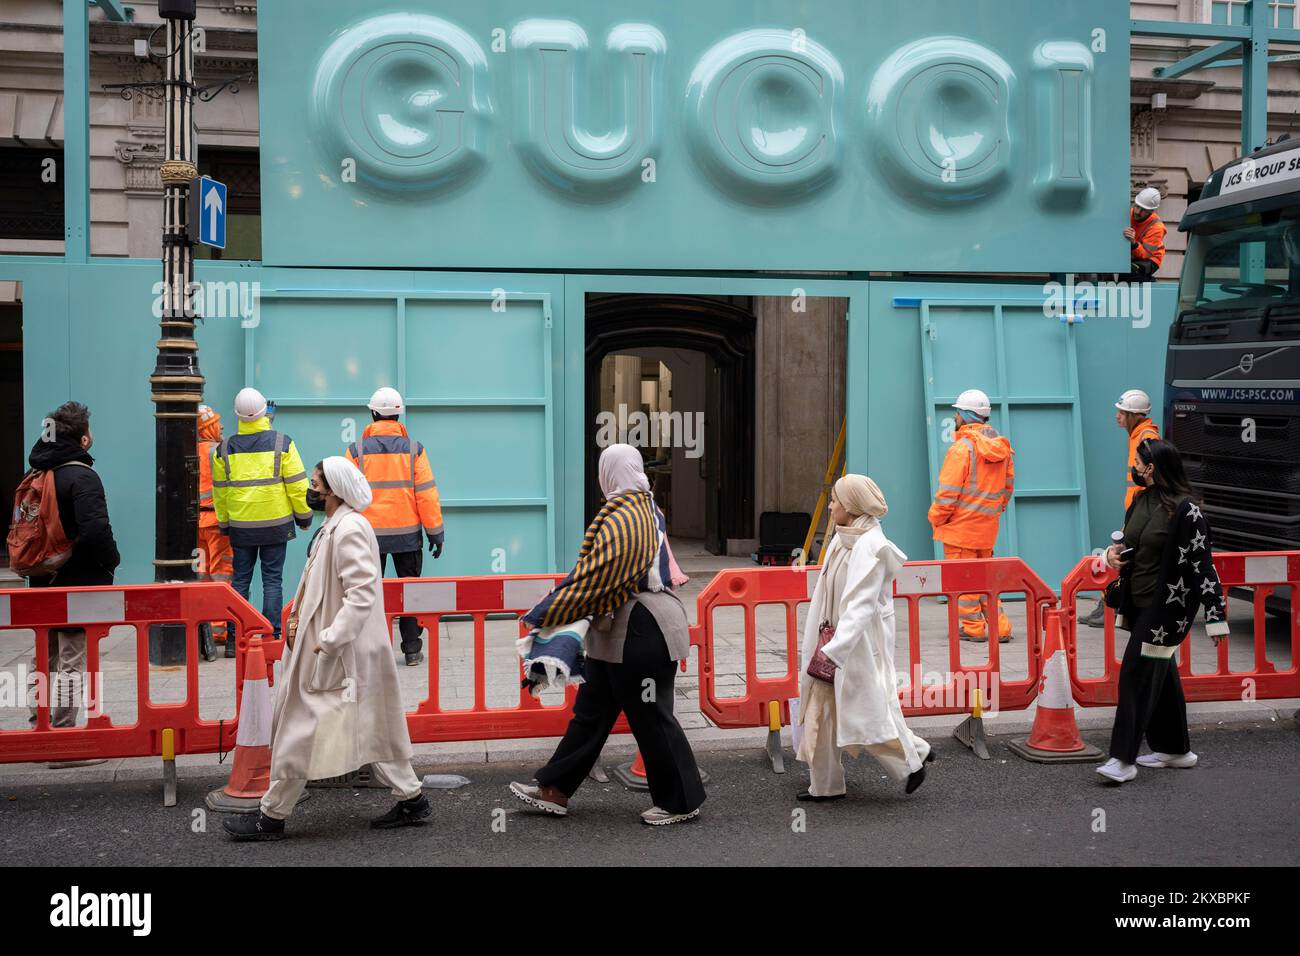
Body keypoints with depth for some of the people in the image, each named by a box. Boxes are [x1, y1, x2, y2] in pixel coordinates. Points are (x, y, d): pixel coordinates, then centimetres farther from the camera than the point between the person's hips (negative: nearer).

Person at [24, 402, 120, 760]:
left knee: (43, 658, 19)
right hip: (79, 585, -8)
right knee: (71, 663, -3)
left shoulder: (38, 474, 9)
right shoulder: (82, 476, -18)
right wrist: (112, 561, -12)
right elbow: (96, 529, -28)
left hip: (44, 583, 8)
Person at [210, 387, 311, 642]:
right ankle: (271, 636, 1)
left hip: (240, 525, 2)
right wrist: (304, 516, 7)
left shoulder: (224, 449, 2)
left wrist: (224, 524, 20)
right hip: (276, 524, -2)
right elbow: (297, 485, -4)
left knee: (240, 580, 9)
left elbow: (220, 490, 8)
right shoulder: (282, 443, -5)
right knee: (273, 579, 3)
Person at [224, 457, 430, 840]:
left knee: (302, 729, -1)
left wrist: (329, 641, -26)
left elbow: (362, 593, -25)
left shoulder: (350, 529, -18)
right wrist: (300, 622, 10)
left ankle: (272, 817, 9)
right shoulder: (333, 528, 13)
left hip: (337, 654, -10)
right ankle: (411, 798, 20)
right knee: (369, 730, 14)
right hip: (326, 647, 10)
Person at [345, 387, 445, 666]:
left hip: (369, 534, 0)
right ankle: (412, 650, 10)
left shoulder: (357, 450, -3)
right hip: (407, 533, 0)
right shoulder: (414, 449, -3)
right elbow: (427, 494, -2)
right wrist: (435, 532, 5)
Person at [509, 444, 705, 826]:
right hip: (620, 630, 11)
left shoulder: (620, 520, -20)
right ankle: (555, 789, 22)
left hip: (641, 632, -11)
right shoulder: (647, 509, 12)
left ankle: (681, 801, 13)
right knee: (591, 711, 14)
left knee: (650, 717, 0)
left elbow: (591, 580, -20)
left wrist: (541, 616, -12)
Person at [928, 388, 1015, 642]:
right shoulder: (1002, 447, 8)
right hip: (987, 526, 8)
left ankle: (973, 628, 7)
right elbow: (1008, 485, 14)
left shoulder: (962, 447, -16)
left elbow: (948, 491, -17)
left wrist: (936, 518, -5)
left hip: (960, 525, -8)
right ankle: (1000, 627, 14)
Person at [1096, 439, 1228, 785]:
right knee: (1161, 676, 16)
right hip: (1139, 603, 8)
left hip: (1166, 607, -8)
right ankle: (1175, 749, 28)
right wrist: (1113, 553, -1)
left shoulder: (1185, 510, -17)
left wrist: (1216, 617, -16)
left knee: (1138, 675, -10)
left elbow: (1203, 564, -16)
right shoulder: (1141, 501, 7)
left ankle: (1124, 759, -7)